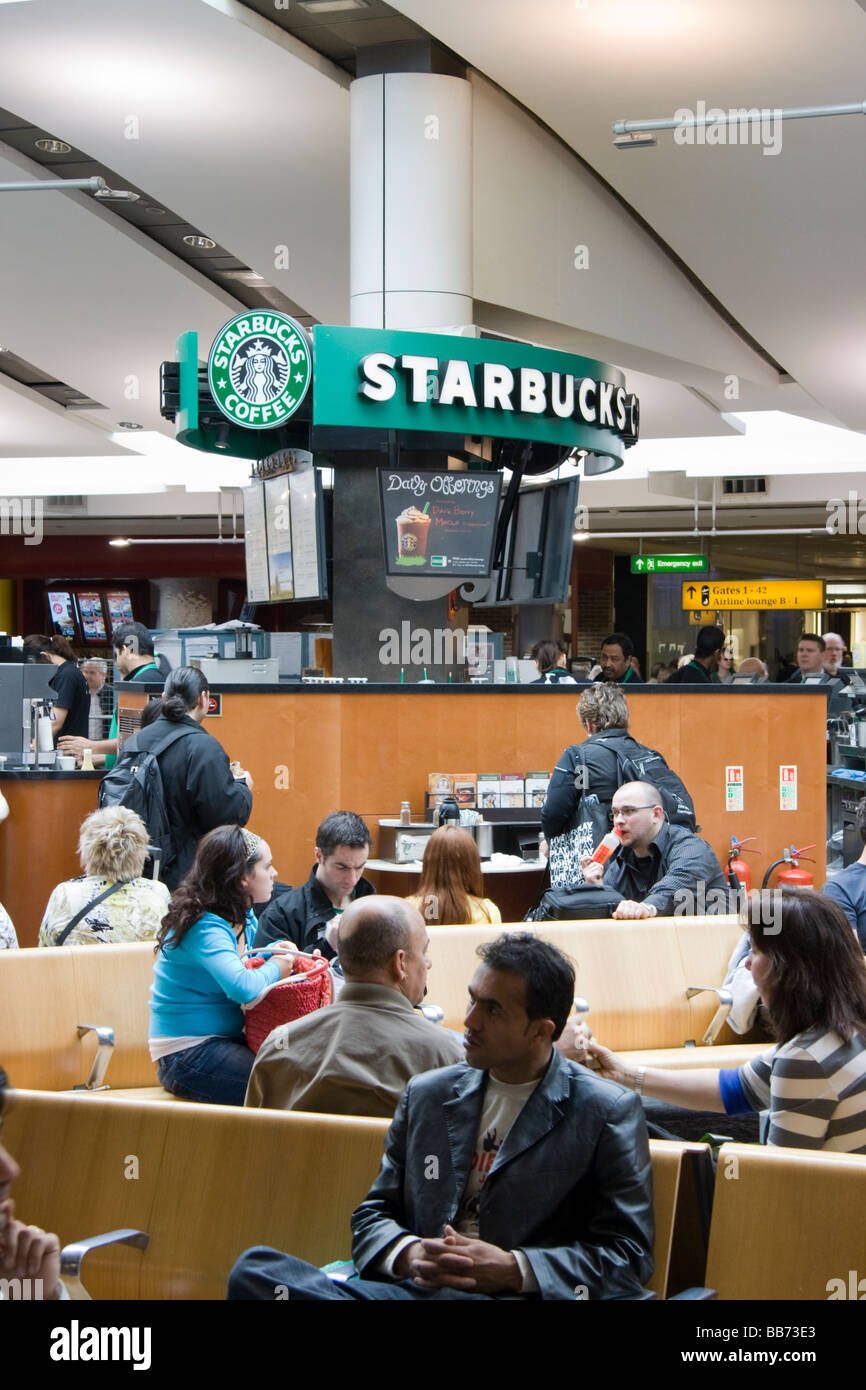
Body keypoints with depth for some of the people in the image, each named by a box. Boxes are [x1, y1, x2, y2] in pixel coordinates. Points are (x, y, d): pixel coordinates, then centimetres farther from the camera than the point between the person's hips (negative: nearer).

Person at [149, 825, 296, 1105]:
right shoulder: (204, 927, -18)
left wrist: (284, 955, 9)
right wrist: (274, 969, -12)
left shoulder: (245, 919, 11)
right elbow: (243, 987, -33)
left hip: (227, 1039, 9)